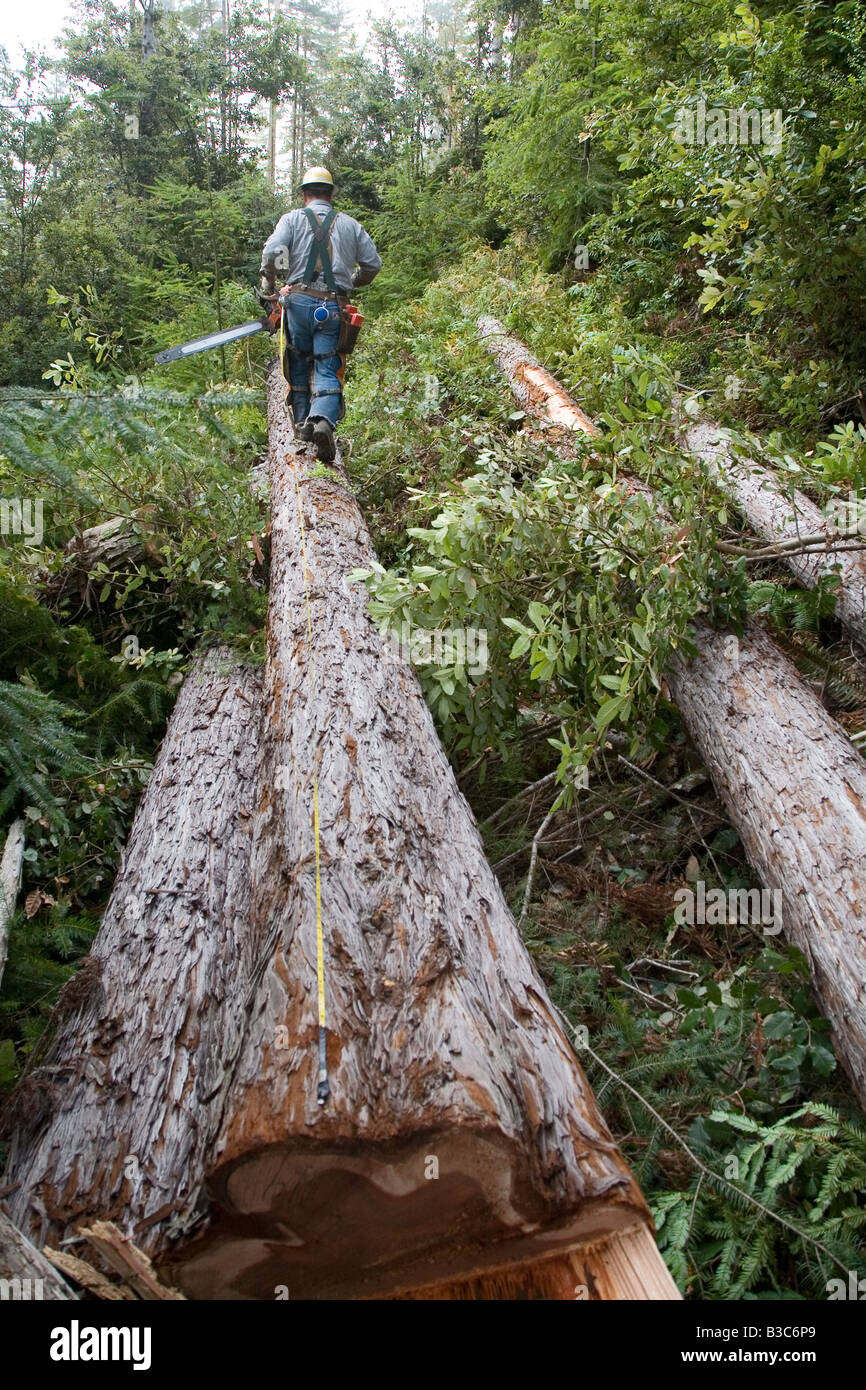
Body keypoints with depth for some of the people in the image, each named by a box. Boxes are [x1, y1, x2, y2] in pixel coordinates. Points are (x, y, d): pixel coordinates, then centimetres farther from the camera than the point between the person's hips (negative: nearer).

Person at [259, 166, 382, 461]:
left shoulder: (292, 218, 8)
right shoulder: (350, 224, 14)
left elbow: (272, 252, -8)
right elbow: (373, 263, 15)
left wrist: (268, 287, 6)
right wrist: (351, 283, 33)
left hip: (300, 301, 0)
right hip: (334, 307, 0)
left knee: (299, 363, 17)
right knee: (328, 370, -2)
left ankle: (302, 422, 19)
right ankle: (324, 419, -27)